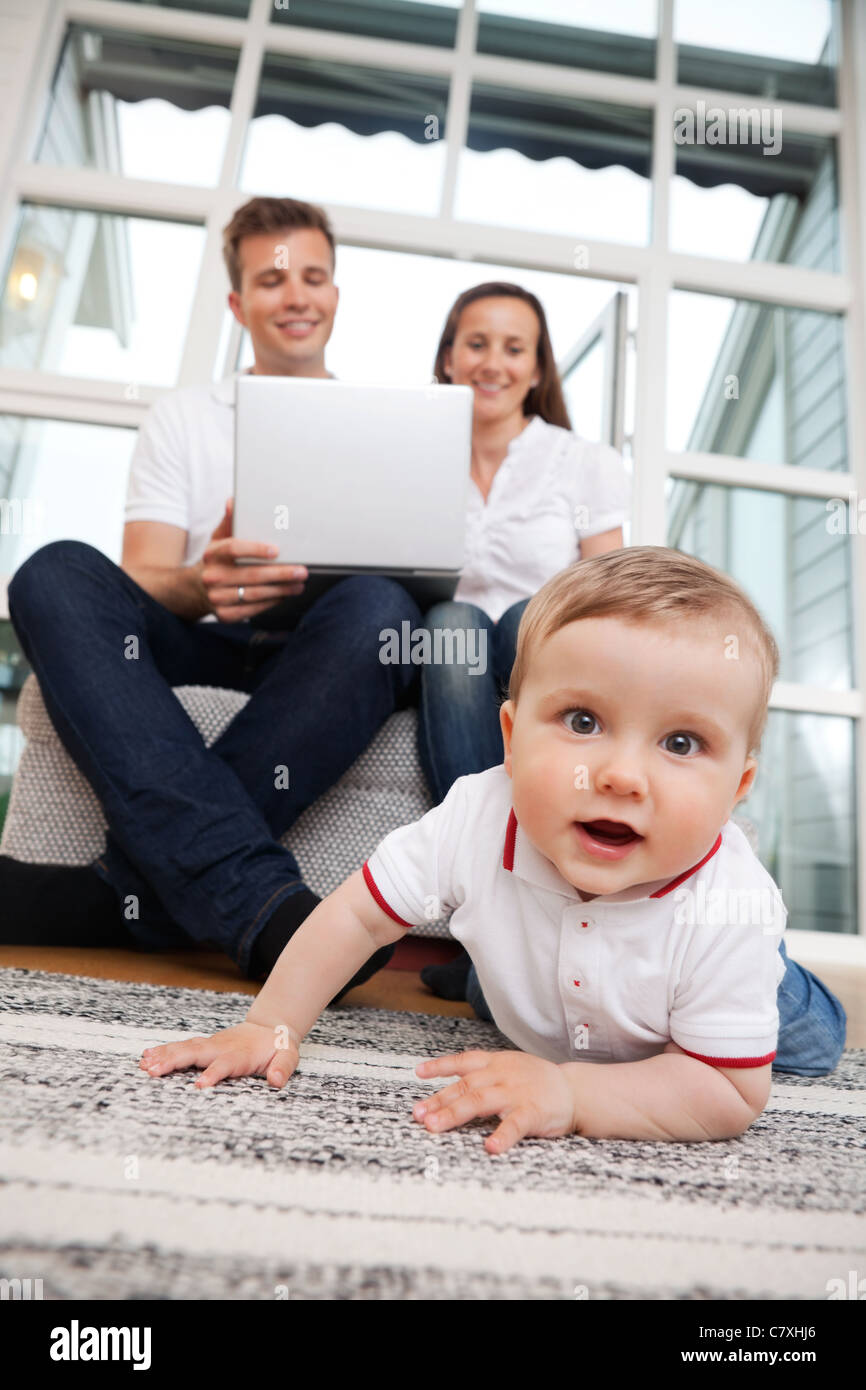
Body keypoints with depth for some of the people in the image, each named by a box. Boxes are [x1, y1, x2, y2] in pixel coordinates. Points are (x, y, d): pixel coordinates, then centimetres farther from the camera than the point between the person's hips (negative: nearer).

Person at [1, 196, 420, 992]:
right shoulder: (182, 419, 18)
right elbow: (142, 583, 4)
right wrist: (203, 585, -22)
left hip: (330, 661, 0)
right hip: (205, 650, 1)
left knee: (382, 606, -33)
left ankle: (131, 893, -33)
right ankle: (258, 900, -41)